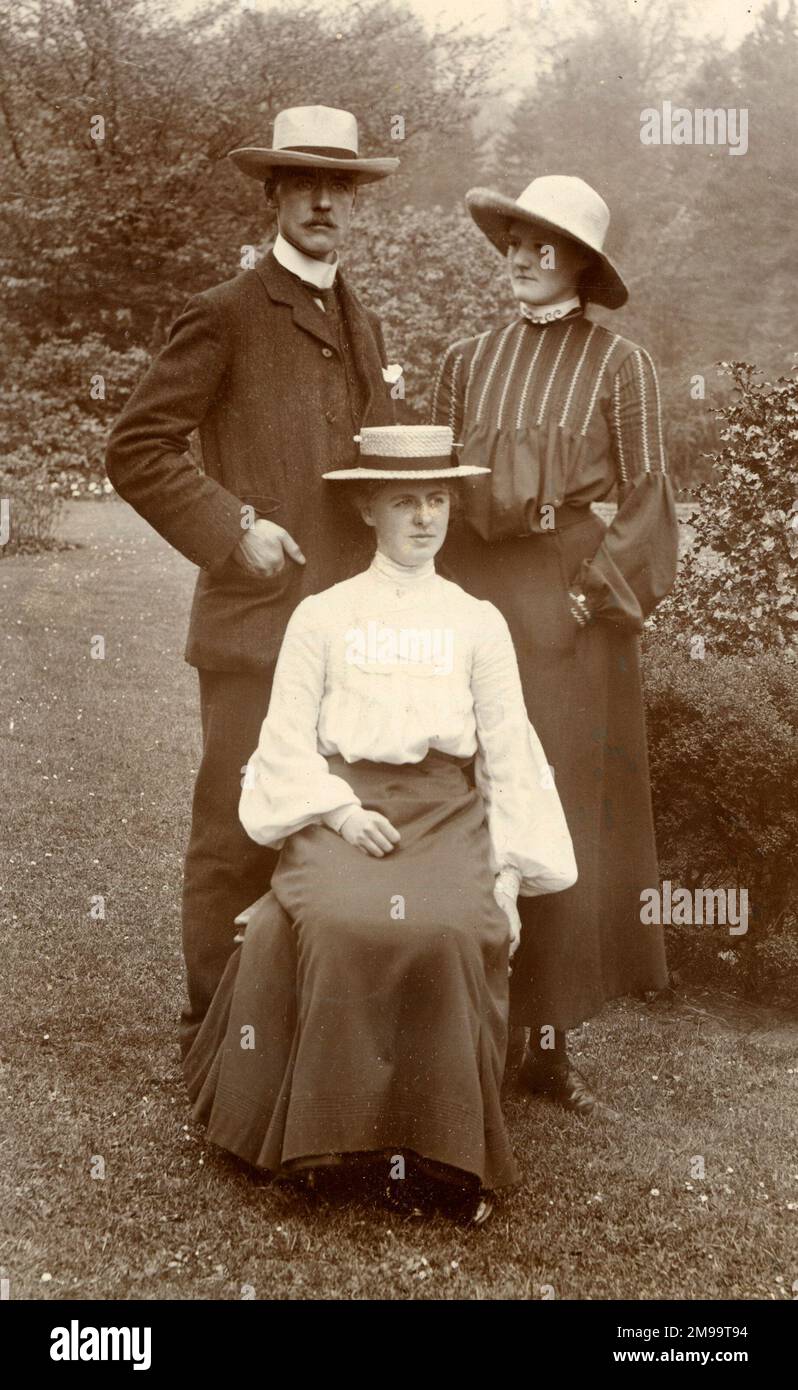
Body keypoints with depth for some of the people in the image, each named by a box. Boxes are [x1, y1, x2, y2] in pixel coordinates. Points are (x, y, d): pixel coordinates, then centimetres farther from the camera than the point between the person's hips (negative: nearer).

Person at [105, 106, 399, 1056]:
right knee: (237, 834, -2)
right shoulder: (224, 317, -3)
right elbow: (134, 450, -7)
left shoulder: (364, 327, 19)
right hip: (259, 620, -6)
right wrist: (234, 528, -13)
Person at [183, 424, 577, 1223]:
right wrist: (340, 812, -11)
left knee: (446, 933, -30)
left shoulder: (478, 623, 14)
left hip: (446, 810, 1)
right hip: (341, 805, 0)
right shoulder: (321, 616, 11)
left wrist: (508, 875, 1)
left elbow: (508, 754, 11)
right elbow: (287, 736, 6)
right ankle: (332, 1132, -17)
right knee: (339, 925, -32)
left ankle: (436, 1149, -16)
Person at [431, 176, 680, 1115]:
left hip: (568, 612, -3)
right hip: (469, 597, 3)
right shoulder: (468, 361, 11)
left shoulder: (619, 365, 2)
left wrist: (596, 596, -10)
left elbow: (645, 499, -1)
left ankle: (549, 1046, 12)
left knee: (563, 826, 1)